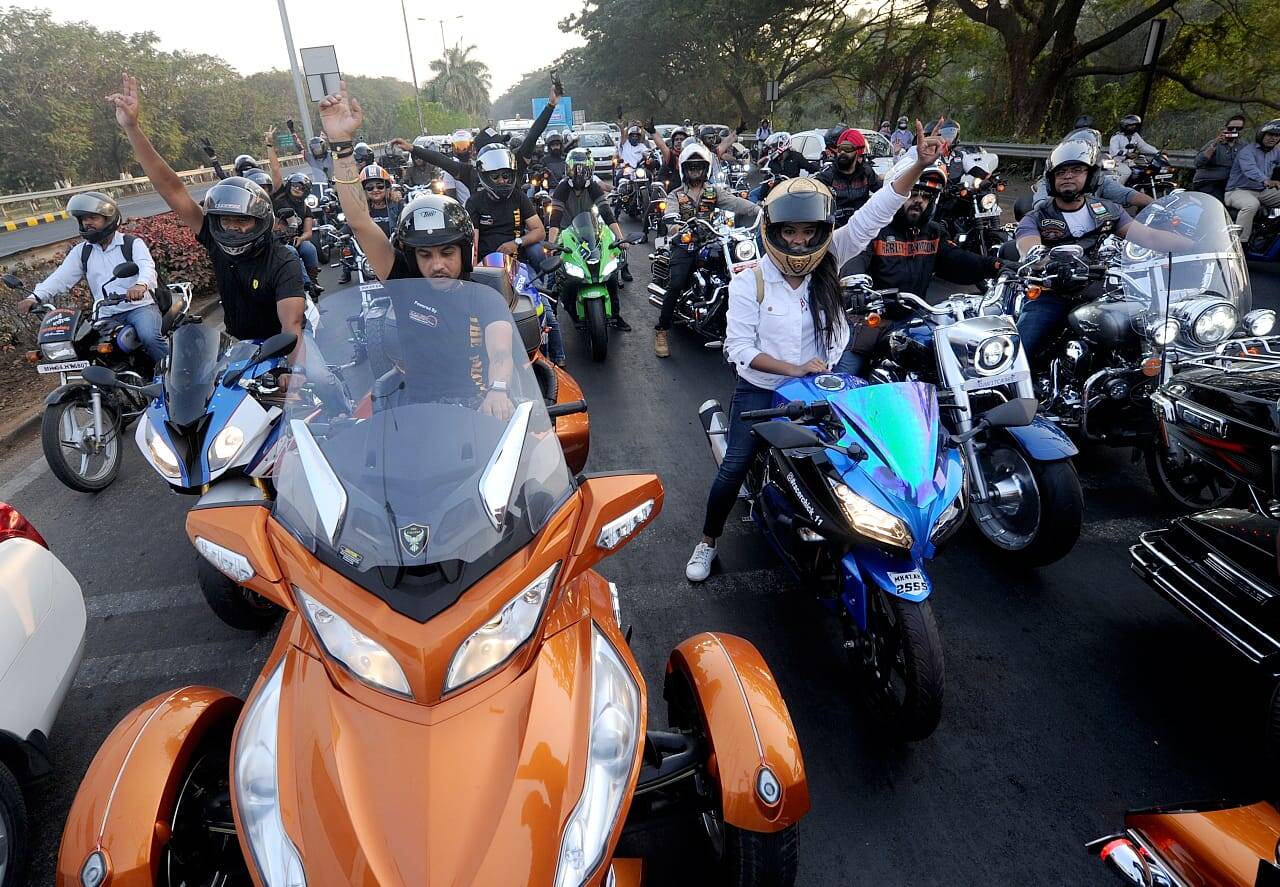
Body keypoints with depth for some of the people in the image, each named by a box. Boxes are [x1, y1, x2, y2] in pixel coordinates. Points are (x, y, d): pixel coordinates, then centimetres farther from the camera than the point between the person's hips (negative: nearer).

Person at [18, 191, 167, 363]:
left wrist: (141, 285, -42)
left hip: (140, 306, -5)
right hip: (107, 316, 5)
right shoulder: (80, 252, 17)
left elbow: (147, 266, -18)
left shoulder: (133, 243, 2)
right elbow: (60, 277, 7)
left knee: (150, 337, -34)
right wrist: (36, 297, -12)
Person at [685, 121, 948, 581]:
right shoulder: (749, 281, -13)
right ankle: (708, 541, 18)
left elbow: (873, 214, -14)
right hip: (760, 392, -3)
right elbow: (739, 348, -16)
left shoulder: (828, 262, -5)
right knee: (734, 468, -4)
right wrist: (794, 369, -27)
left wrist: (919, 164, -27)